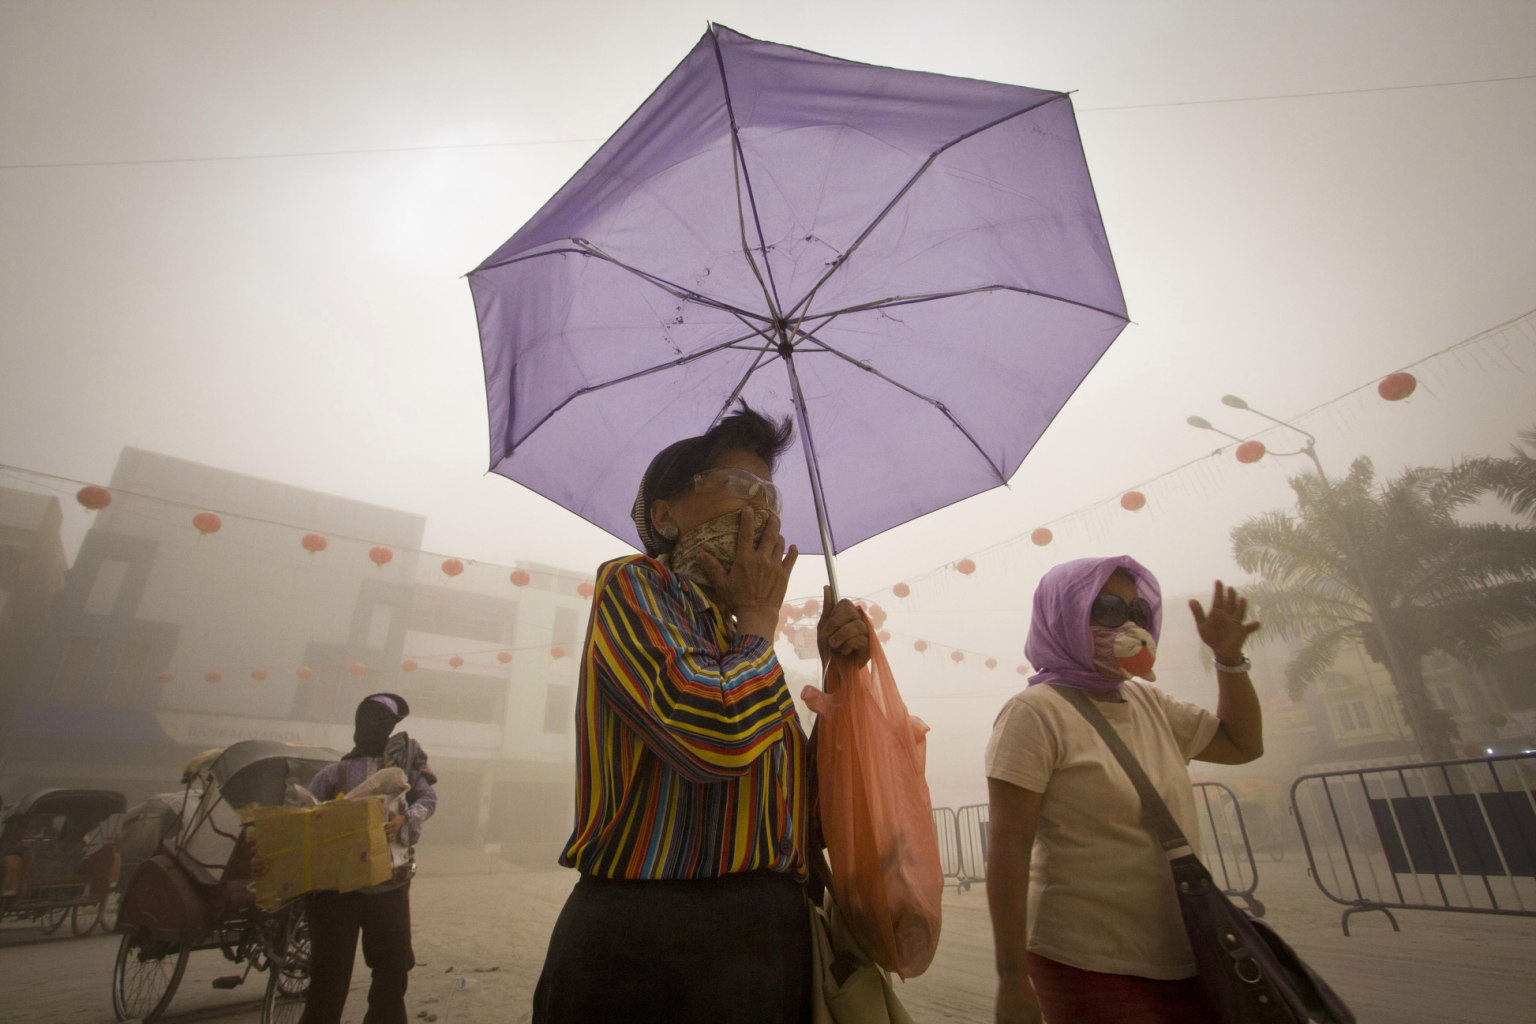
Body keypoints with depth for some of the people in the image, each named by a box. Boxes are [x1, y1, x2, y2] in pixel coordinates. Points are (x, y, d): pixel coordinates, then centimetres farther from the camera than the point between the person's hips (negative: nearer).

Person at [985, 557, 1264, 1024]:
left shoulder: (1148, 705, 6)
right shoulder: (1035, 713, -18)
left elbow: (1242, 744, 19)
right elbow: (1007, 850, -20)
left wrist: (1229, 657, 4)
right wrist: (1012, 979, -19)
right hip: (1092, 970, -7)